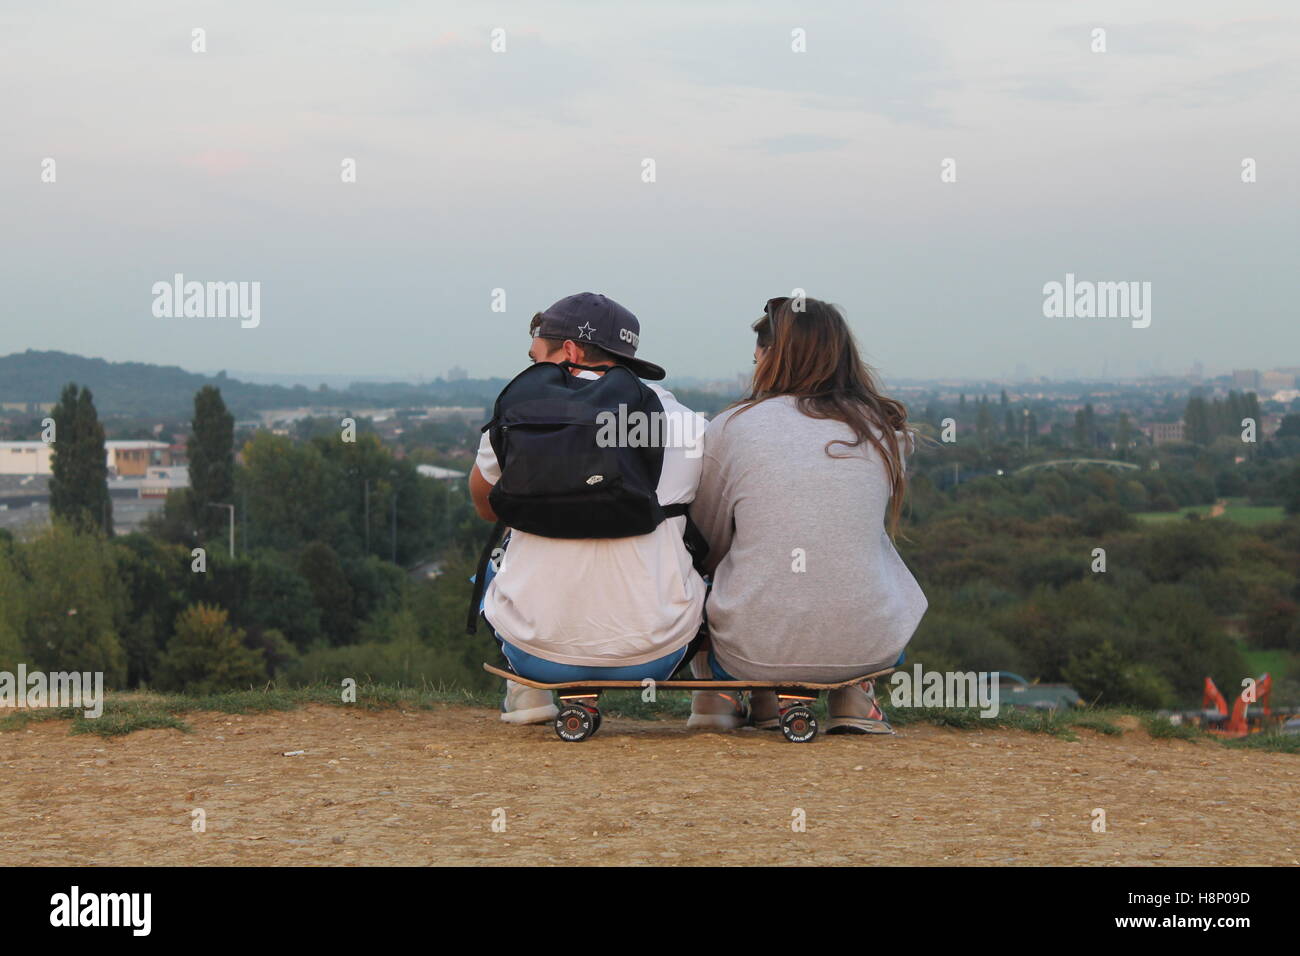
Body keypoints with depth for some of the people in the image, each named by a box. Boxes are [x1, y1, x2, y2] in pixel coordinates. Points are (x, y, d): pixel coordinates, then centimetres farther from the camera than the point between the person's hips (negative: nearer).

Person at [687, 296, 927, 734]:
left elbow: (704, 546, 12)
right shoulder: (884, 431, 5)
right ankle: (855, 697, 20)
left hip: (751, 652, -1)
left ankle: (714, 696, 19)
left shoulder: (729, 428, -1)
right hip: (867, 646, 1)